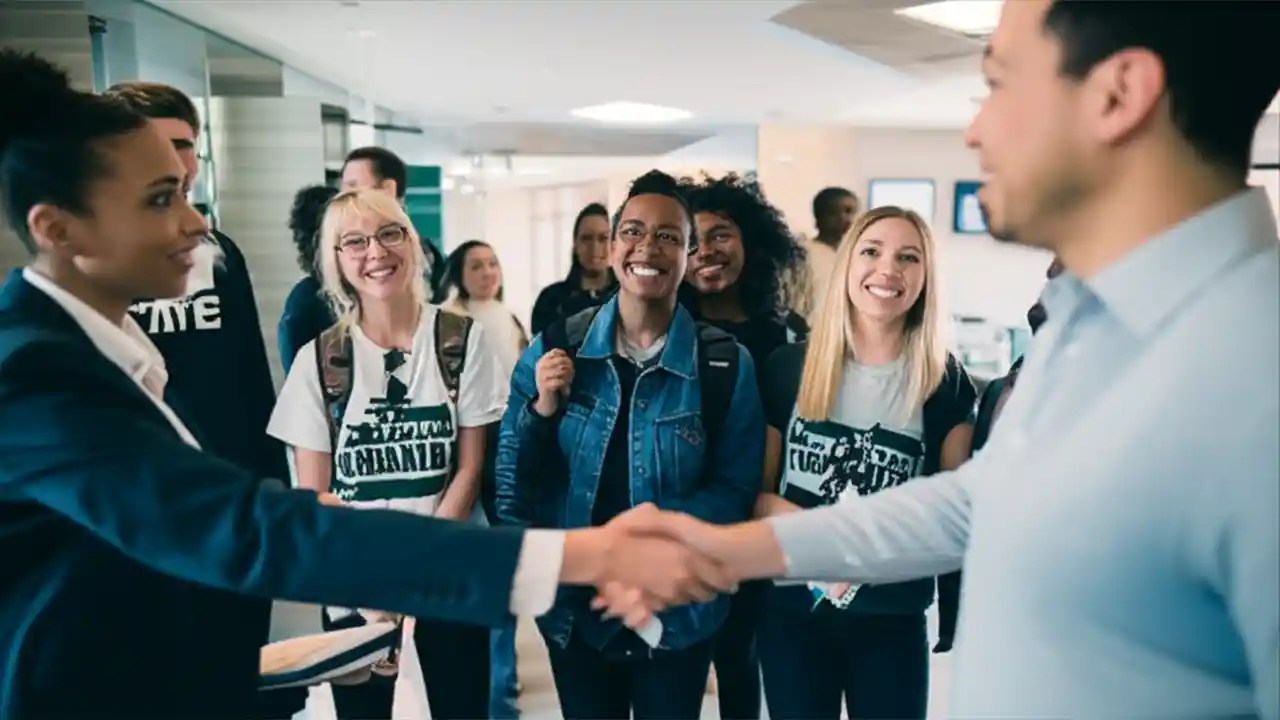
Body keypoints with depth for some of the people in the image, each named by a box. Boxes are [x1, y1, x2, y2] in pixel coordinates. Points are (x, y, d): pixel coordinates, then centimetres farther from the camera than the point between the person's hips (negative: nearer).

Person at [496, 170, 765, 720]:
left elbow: (736, 490, -8)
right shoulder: (555, 347, -4)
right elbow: (515, 479, -1)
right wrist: (542, 409, -19)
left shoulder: (727, 364, -9)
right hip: (574, 606, 2)